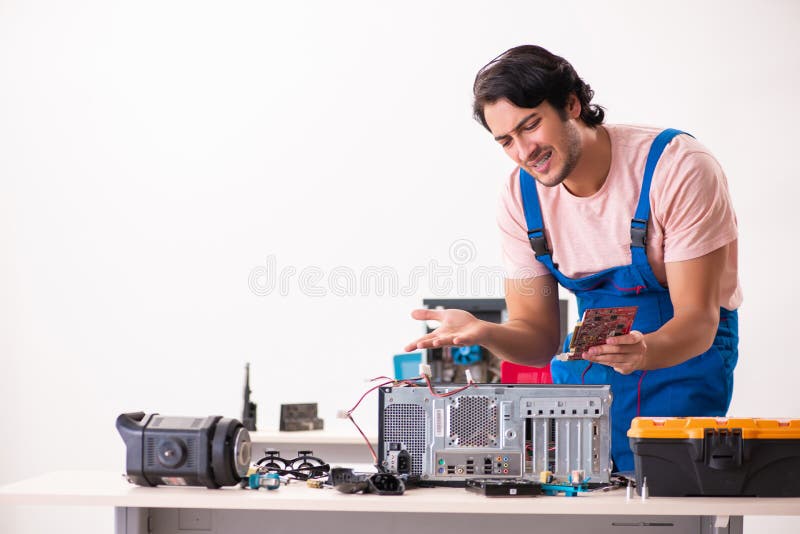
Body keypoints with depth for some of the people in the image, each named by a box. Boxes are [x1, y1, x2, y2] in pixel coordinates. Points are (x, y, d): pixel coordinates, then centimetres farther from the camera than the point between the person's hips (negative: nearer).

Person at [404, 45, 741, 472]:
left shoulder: (679, 167, -21)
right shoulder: (520, 195, -5)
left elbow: (697, 321, -22)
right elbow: (539, 336, -2)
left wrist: (642, 352, -44)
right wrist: (484, 333, -25)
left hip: (680, 355, -4)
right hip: (586, 362, 4)